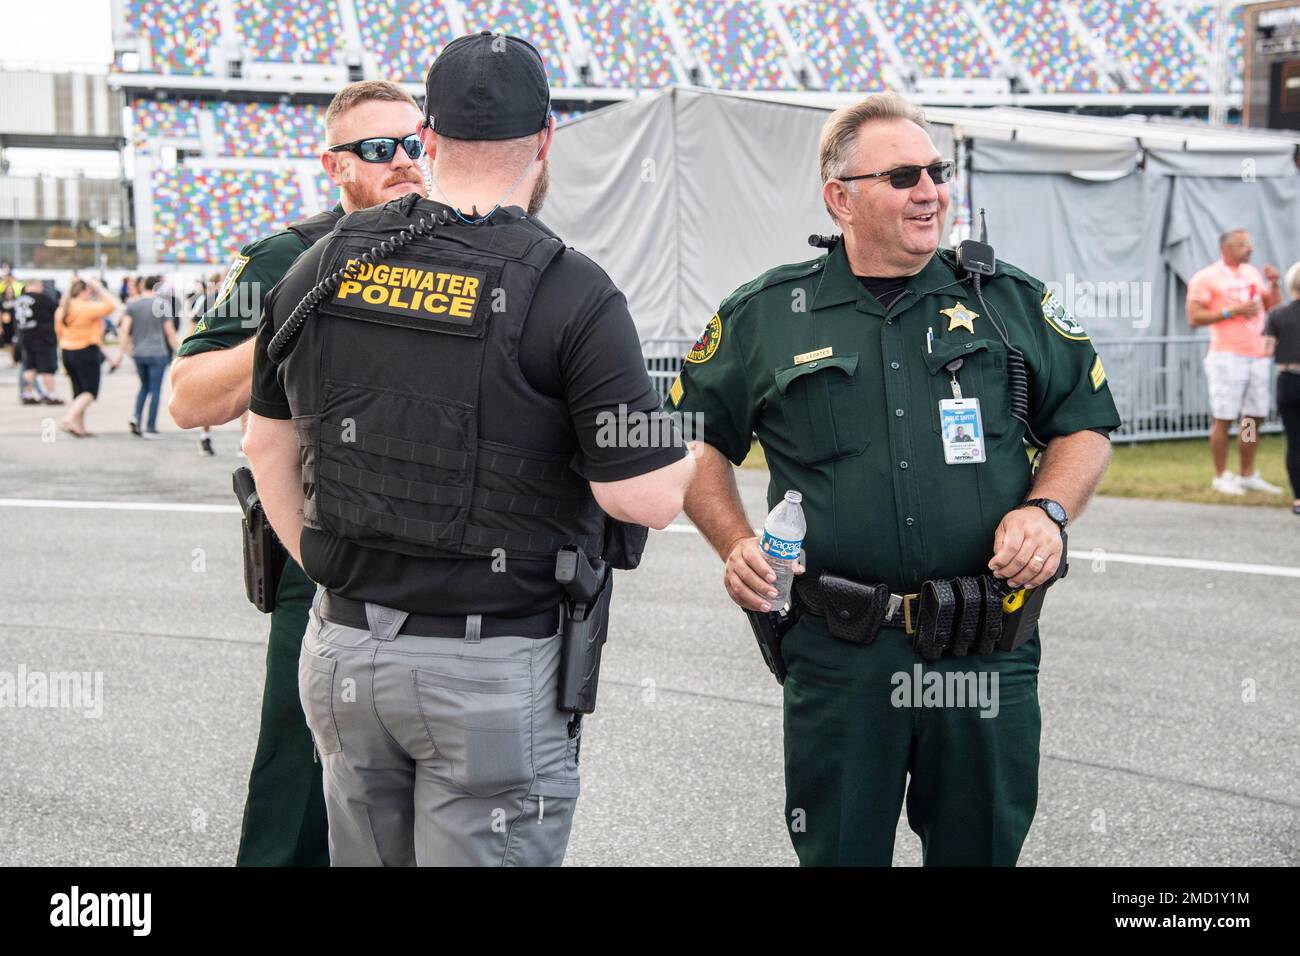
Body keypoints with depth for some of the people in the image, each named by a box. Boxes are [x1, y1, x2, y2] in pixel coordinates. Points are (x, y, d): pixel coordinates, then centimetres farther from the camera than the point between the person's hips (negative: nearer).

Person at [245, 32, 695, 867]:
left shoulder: (324, 268, 3)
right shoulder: (571, 294, -14)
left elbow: (269, 444, 13)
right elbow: (647, 498, -16)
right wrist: (687, 446, 6)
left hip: (343, 654, 5)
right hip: (495, 671, -5)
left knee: (364, 856, 18)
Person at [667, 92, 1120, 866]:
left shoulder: (1010, 302, 6)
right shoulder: (766, 316, 3)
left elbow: (1087, 422, 13)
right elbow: (695, 439, 13)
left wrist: (1047, 510, -4)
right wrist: (737, 545, -1)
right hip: (839, 654, -1)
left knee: (982, 847, 13)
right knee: (839, 851, 8)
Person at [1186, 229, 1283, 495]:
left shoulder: (1252, 273, 15)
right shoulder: (1206, 278, -5)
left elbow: (1273, 308, 18)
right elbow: (1194, 318, -12)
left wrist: (1273, 284, 1)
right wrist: (1231, 312, -17)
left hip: (1258, 355, 7)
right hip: (1228, 357, -7)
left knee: (1255, 417, 8)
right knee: (1223, 419, -4)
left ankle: (1248, 475, 17)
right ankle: (1221, 477, 3)